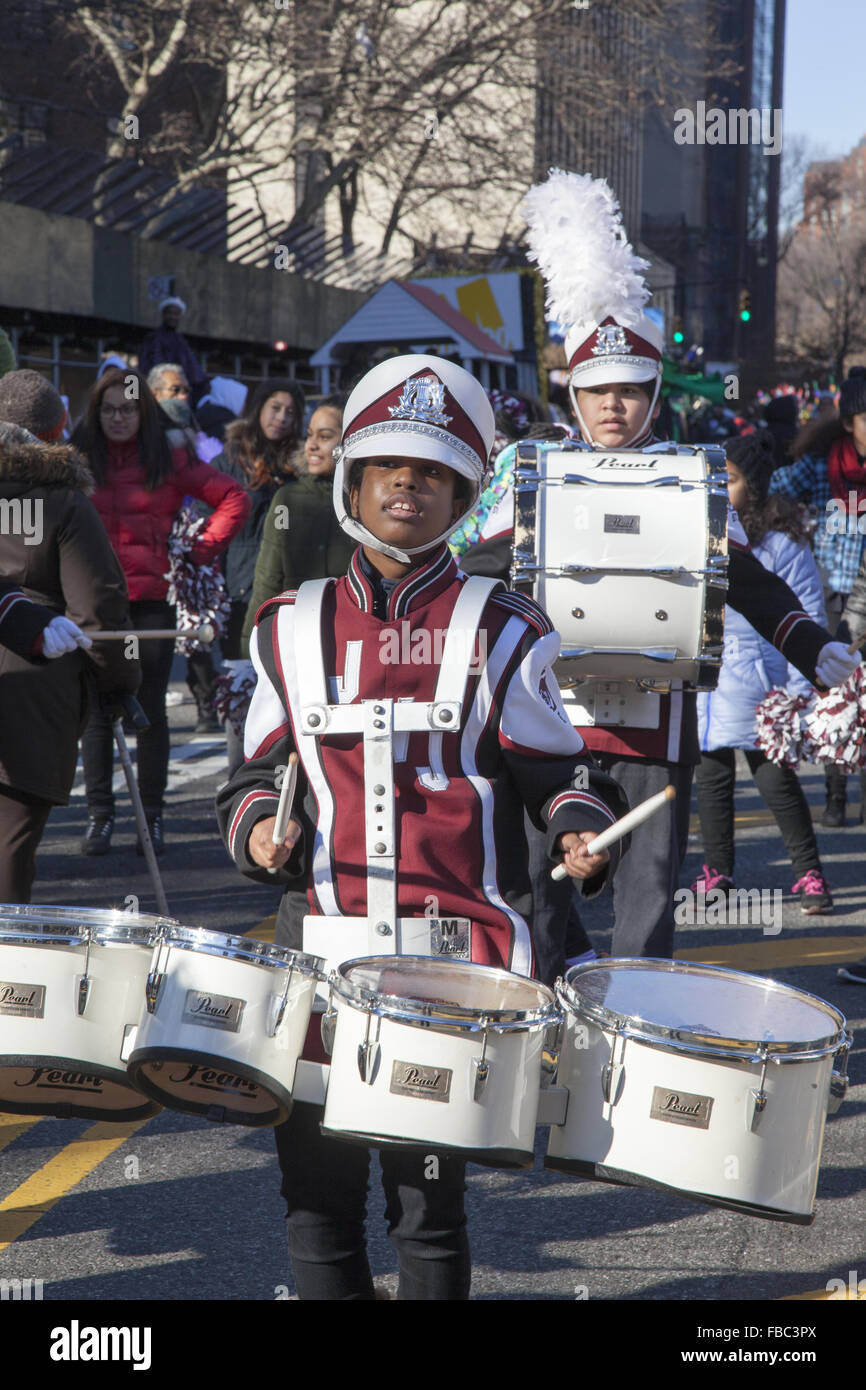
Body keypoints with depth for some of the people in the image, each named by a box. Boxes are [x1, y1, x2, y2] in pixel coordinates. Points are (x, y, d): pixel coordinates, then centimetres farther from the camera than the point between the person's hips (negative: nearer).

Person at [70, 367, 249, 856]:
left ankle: (152, 816, 13)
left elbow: (234, 498, 6)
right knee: (97, 710, 2)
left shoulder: (169, 461, 3)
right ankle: (100, 815, 11)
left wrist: (204, 550, -1)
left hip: (152, 599, -1)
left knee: (151, 710, 4)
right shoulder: (79, 461, 5)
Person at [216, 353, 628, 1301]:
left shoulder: (502, 634, 6)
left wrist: (579, 833, -11)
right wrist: (256, 826, -2)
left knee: (430, 1201, -2)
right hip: (322, 942, 3)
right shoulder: (291, 629, 13)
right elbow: (260, 770, 18)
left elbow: (559, 770, 8)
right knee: (318, 1196, 6)